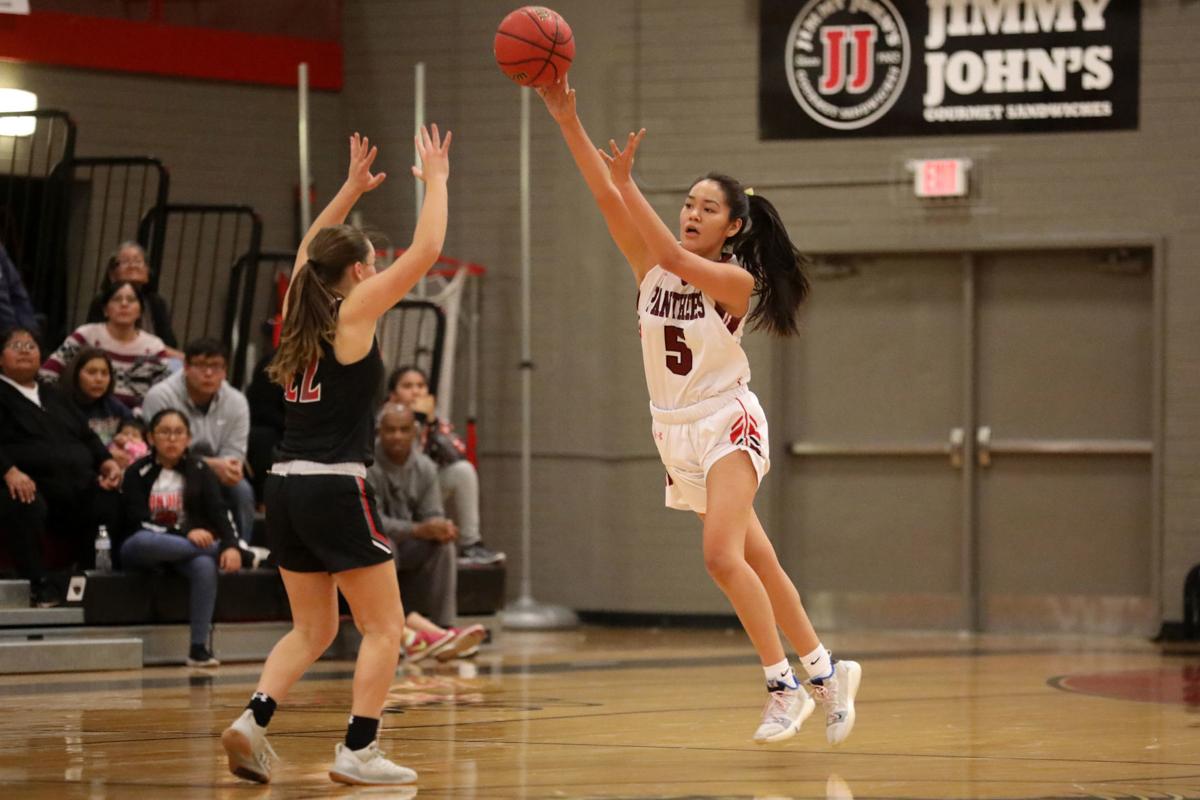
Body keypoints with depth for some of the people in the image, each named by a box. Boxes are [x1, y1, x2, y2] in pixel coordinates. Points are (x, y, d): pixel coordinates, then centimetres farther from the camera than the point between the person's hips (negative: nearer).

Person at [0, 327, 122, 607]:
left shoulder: (54, 398, 31)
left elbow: (87, 436, 28)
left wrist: (107, 461, 7)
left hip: (79, 483, 6)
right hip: (29, 485, -6)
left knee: (115, 507, -21)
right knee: (27, 509, -41)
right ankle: (39, 583, -28)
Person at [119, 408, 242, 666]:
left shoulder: (199, 471, 5)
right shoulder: (137, 473, -2)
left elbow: (218, 513, -7)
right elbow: (139, 521, -12)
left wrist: (231, 545, -28)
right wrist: (186, 534, -25)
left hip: (183, 550, 2)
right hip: (142, 549, -2)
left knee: (204, 565, -34)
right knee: (144, 541, -39)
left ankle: (199, 646, -32)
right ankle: (216, 549, -31)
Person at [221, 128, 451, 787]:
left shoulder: (300, 309, 11)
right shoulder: (353, 312, -6)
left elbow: (310, 250, 33)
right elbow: (425, 250, -4)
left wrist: (352, 189, 36)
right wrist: (435, 180, 8)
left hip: (286, 487, 7)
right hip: (336, 489, -7)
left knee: (312, 629, 17)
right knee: (384, 627, 3)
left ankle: (254, 718, -4)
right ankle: (358, 750, -4)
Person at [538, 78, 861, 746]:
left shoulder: (736, 280, -11)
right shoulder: (652, 270, 2)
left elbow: (676, 257, -28)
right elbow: (606, 199, -9)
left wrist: (627, 182, -32)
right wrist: (568, 121, -20)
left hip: (728, 424, -6)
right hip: (679, 433, 6)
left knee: (722, 554, -22)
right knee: (757, 561, 11)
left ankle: (786, 685, -14)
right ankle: (827, 672, 24)